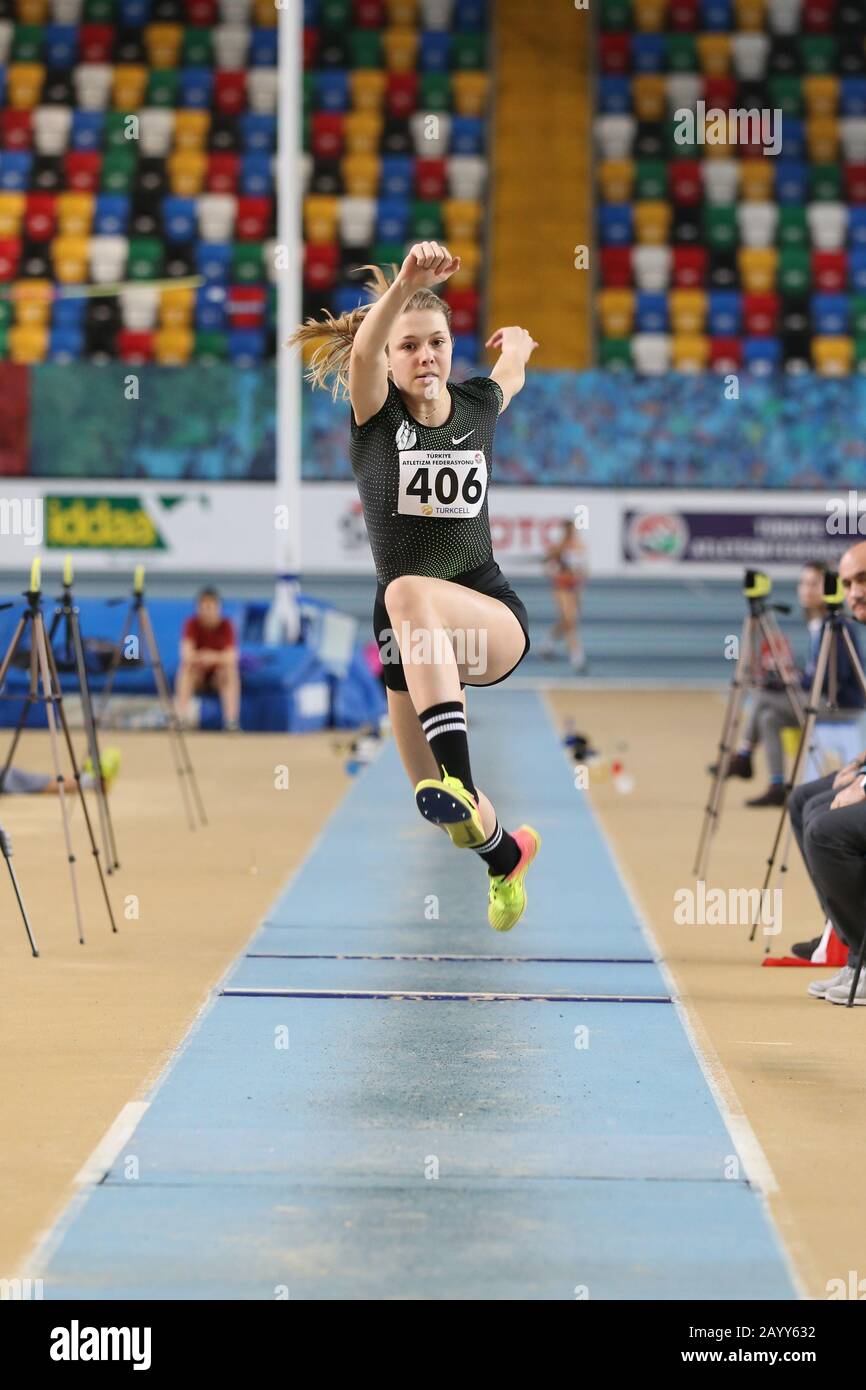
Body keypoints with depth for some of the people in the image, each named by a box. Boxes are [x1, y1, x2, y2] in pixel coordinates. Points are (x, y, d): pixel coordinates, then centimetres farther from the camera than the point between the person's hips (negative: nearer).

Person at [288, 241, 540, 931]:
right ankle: (507, 851, 47)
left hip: (491, 616, -2)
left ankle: (460, 784, -50)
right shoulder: (376, 413, -3)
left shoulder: (478, 406, 3)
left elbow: (511, 374, 31)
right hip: (411, 638, 2)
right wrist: (405, 283, -45)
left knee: (409, 593, -38)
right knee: (453, 817, 8)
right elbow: (363, 347, -28)